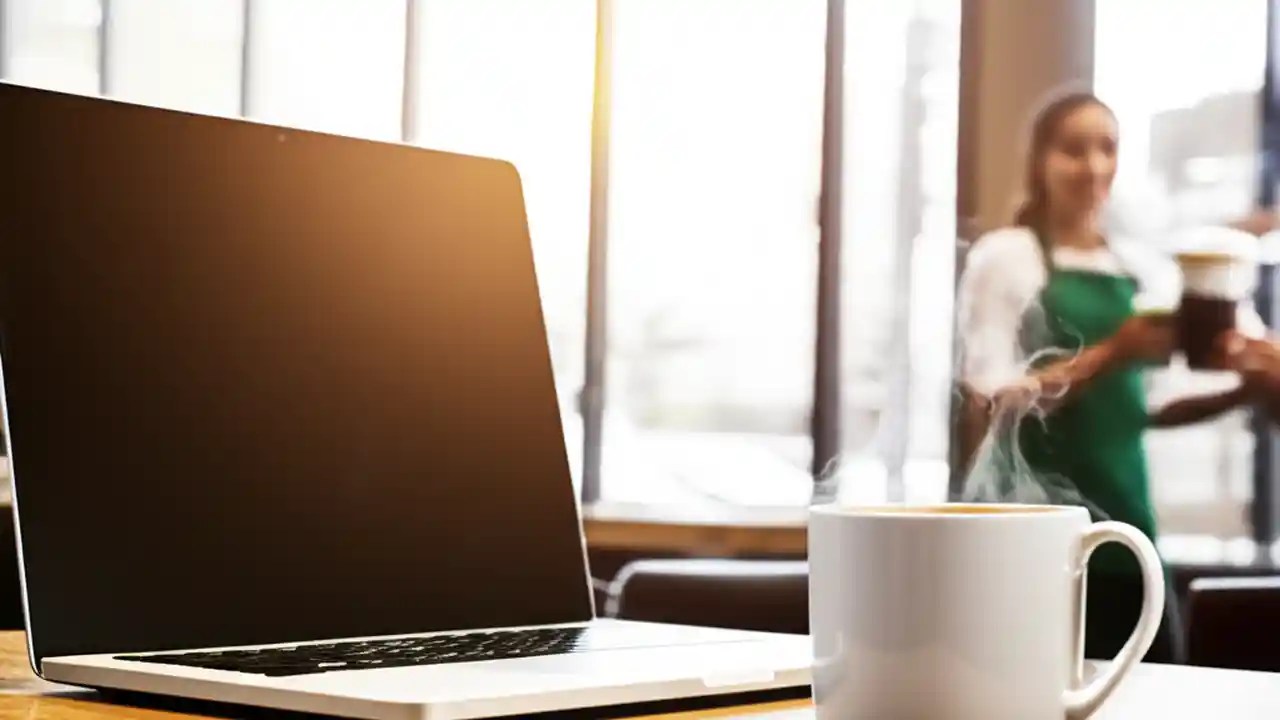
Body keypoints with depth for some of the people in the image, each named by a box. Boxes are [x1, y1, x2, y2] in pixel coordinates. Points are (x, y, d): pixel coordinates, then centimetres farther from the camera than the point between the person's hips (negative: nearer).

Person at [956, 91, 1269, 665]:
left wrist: (1243, 388, -1)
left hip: (1125, 518, 5)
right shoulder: (1005, 256, -3)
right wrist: (1114, 352, -21)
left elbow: (1149, 404, 16)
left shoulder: (1147, 269, 13)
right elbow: (993, 402, -11)